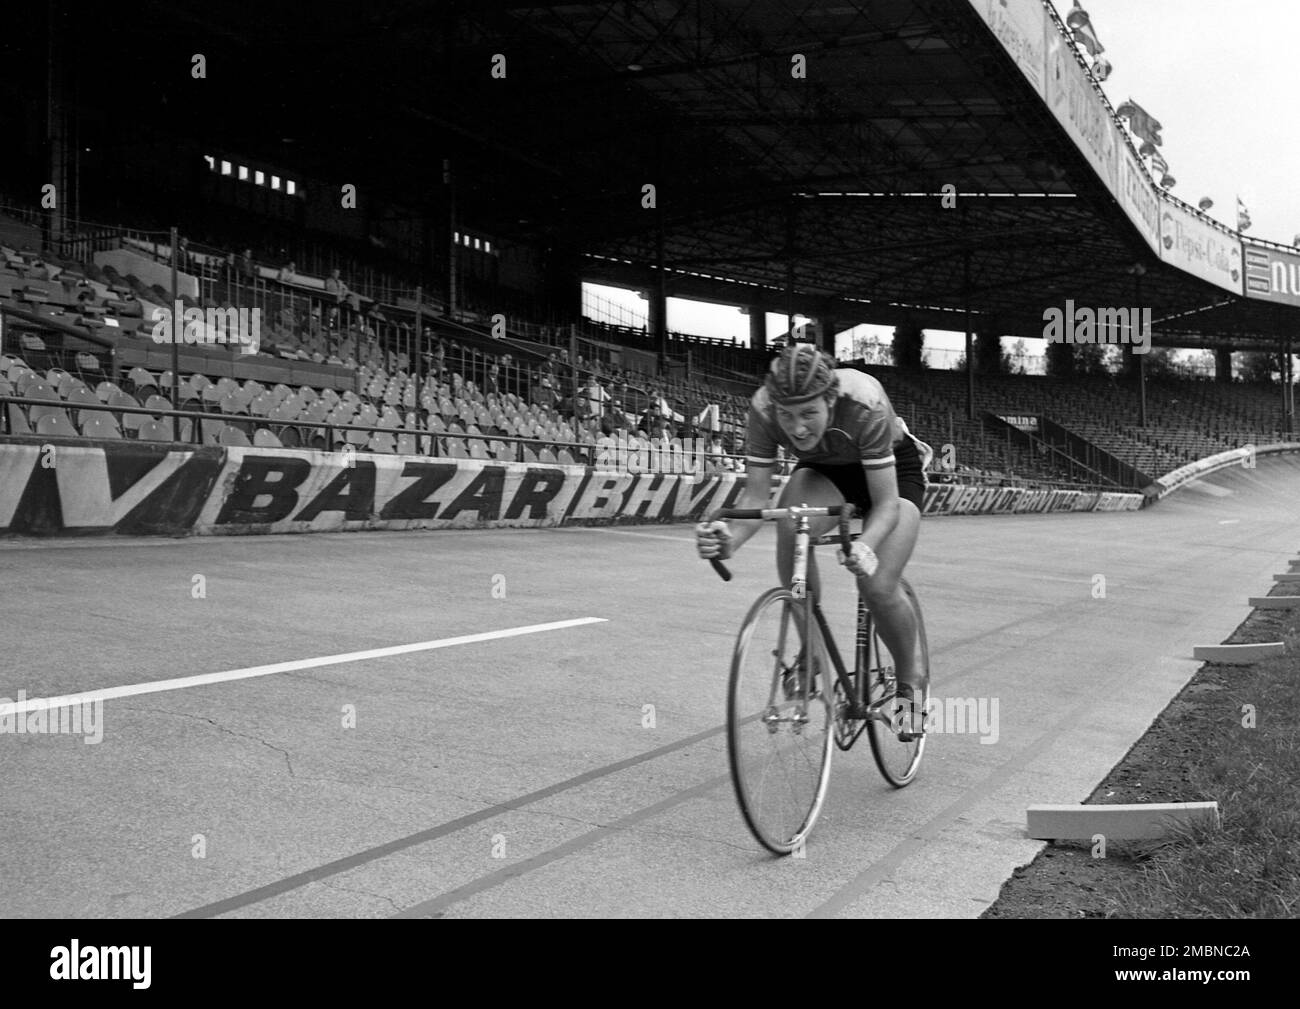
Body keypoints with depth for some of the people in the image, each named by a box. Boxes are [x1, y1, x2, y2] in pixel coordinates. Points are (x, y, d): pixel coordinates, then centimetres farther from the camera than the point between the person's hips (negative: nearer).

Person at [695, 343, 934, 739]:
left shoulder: (864, 403, -39)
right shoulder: (763, 407, -30)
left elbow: (886, 502, -36)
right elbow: (756, 494, -27)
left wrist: (865, 546, -56)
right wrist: (731, 539, -48)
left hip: (892, 468, -2)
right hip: (824, 470, 3)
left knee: (879, 588, -21)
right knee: (791, 526, -33)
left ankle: (911, 683, 11)